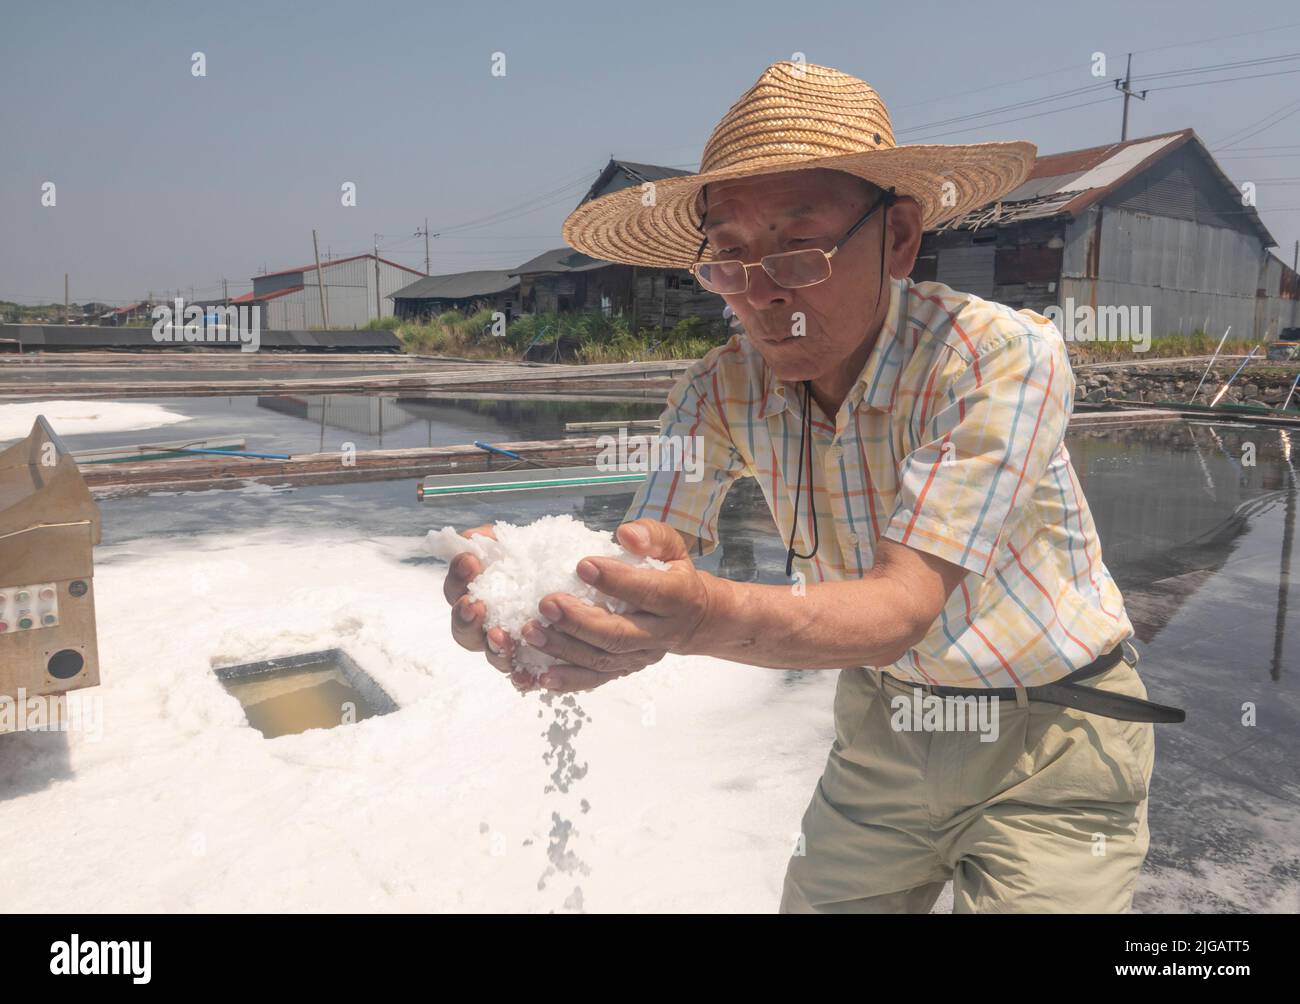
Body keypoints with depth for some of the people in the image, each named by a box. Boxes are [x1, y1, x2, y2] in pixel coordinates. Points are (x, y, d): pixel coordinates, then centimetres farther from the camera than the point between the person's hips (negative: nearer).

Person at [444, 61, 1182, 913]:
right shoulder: (723, 392, -12)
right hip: (885, 715, 4)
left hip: (1050, 738, -3)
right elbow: (648, 562, -19)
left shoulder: (1004, 357, -26)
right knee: (817, 902, 11)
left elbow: (904, 607, -35)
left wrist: (711, 618, -53)